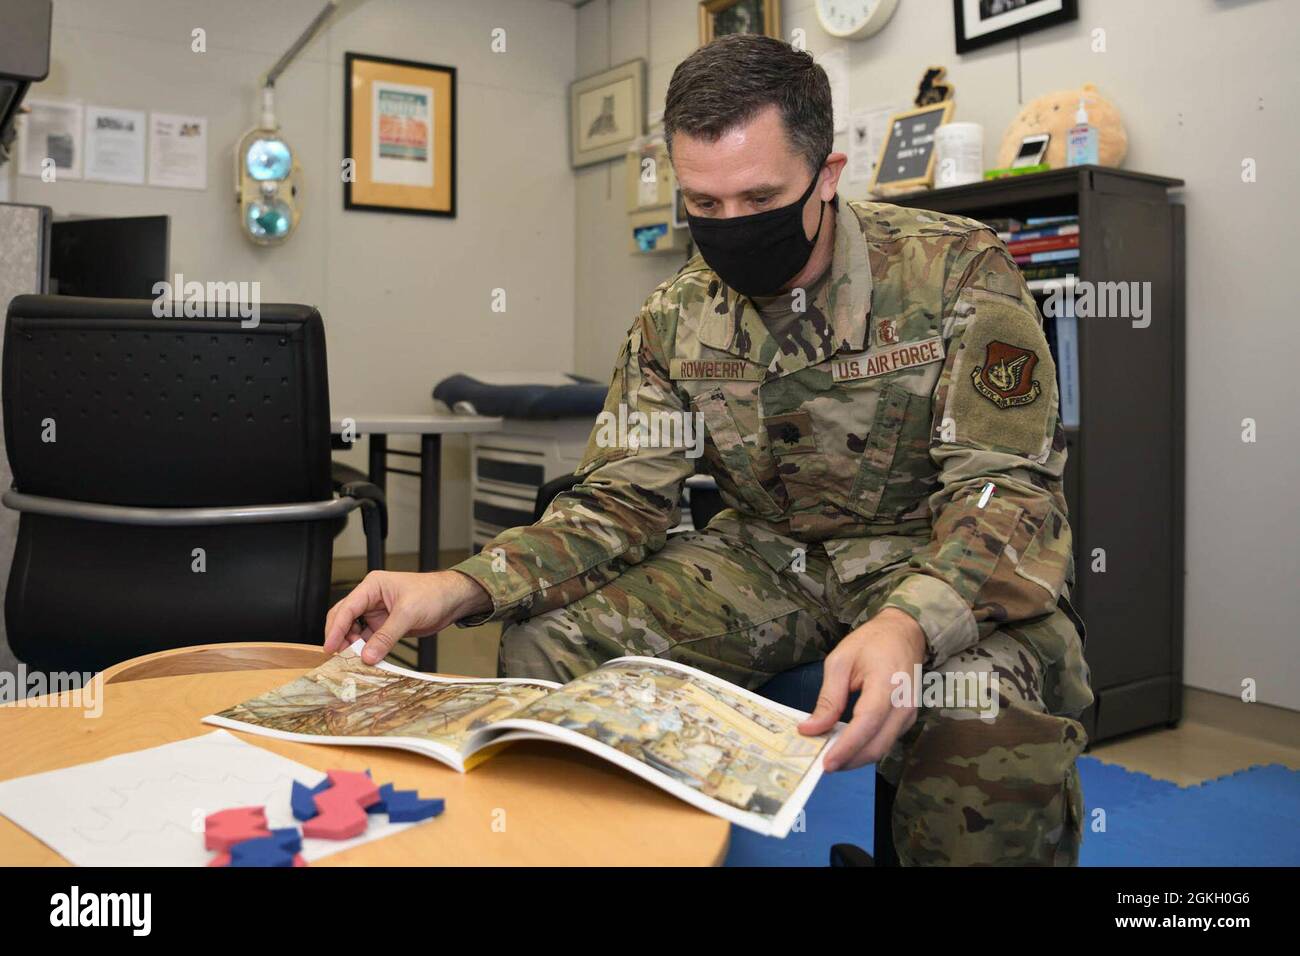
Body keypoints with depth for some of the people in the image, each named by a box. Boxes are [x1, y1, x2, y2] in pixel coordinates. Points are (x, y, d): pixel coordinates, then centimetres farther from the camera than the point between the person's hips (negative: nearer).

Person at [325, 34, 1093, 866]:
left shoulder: (959, 273, -14)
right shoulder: (676, 321, -1)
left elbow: (1007, 486, -19)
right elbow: (622, 497, -1)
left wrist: (910, 625, -41)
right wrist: (461, 588, -19)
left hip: (943, 562, -3)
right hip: (768, 558, 4)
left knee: (991, 725, -37)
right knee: (545, 647, -15)